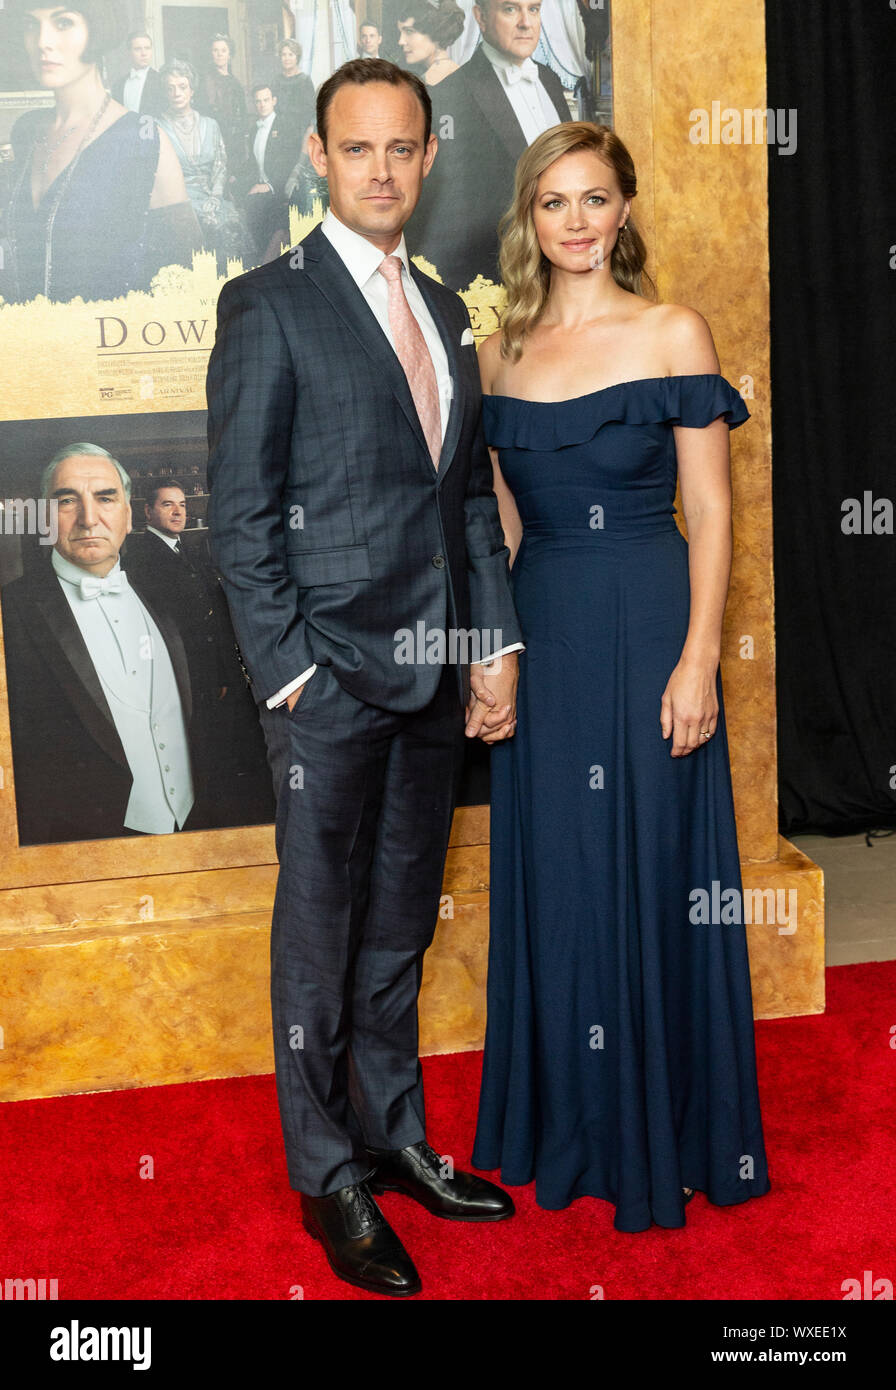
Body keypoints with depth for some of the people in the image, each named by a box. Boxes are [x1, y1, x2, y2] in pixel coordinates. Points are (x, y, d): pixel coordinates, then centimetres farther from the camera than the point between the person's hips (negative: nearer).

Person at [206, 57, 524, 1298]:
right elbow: (240, 512, -9)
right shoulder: (268, 306, -5)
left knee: (401, 926, 16)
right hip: (330, 676, -6)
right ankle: (328, 1174, 20)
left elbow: (474, 494, 15)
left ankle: (396, 1138, 30)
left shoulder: (446, 310, 14)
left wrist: (496, 647, 8)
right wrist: (289, 672, -13)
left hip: (436, 680, 6)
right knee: (320, 931, 5)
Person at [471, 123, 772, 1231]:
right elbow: (501, 517, 13)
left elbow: (710, 511, -6)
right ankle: (566, 1124, 28)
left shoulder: (673, 335, -2)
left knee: (650, 871, 3)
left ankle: (664, 1137, 21)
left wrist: (698, 659, -13)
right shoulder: (501, 351, 9)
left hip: (648, 629, -4)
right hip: (539, 631, 4)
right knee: (551, 876, 11)